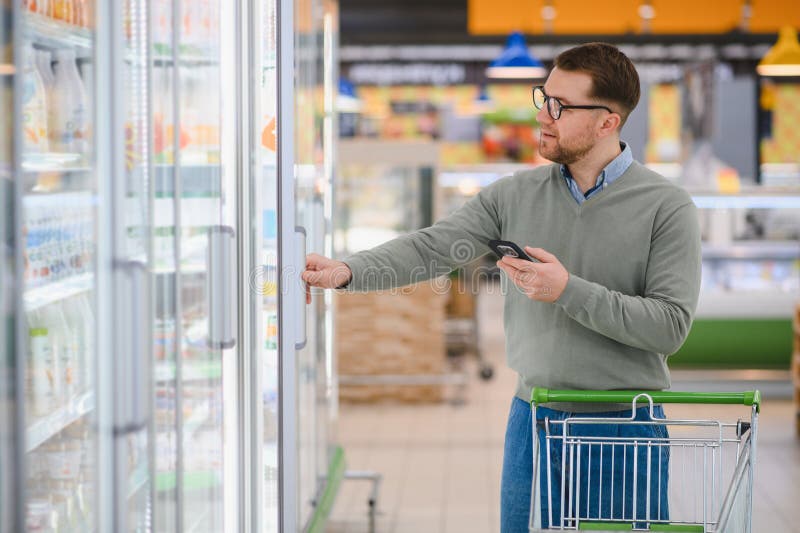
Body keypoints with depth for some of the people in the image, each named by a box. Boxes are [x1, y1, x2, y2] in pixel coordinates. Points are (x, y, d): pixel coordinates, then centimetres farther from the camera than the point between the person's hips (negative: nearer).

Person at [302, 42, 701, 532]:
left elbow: (671, 326, -15)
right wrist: (348, 271, -22)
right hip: (534, 421, 3)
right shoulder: (517, 195, 3)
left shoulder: (667, 208, -8)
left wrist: (569, 291, -21)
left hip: (624, 435, -3)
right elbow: (433, 247, -6)